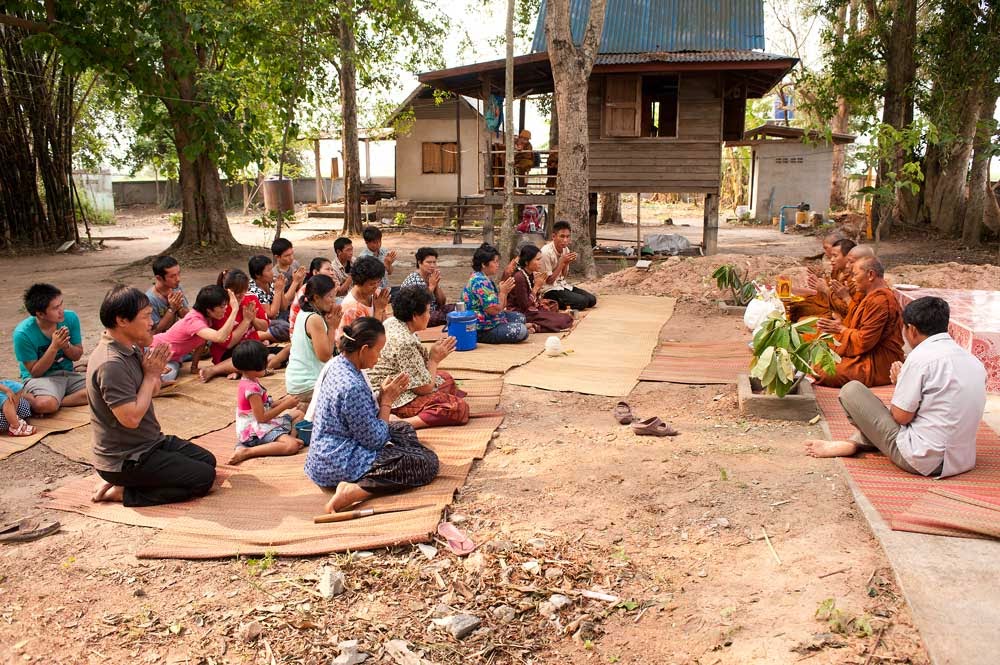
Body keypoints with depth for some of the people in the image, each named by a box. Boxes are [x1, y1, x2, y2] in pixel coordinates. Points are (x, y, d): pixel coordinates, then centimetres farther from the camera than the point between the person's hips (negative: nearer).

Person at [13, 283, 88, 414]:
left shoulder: (70, 317, -6)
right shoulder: (23, 334, -17)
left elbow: (77, 356, 5)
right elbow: (35, 372, -11)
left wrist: (66, 345, -18)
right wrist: (54, 347, -23)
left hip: (68, 374, 6)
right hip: (39, 378, -6)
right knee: (45, 404, -41)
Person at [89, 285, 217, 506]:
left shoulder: (130, 349, 2)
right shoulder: (111, 364, -27)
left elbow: (152, 391, 13)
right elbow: (131, 418, -28)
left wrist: (156, 368, -7)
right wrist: (151, 374, -19)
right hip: (125, 460, -9)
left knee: (207, 460, 14)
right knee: (204, 478, -11)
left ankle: (123, 482, 11)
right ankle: (124, 492, -2)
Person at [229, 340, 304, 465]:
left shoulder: (247, 382, 9)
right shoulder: (252, 388, -22)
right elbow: (262, 417, -23)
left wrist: (283, 402, 1)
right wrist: (285, 405, -15)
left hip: (258, 426, 11)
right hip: (255, 431, -11)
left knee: (298, 413, 20)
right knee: (291, 446, -30)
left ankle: (291, 436, -9)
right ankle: (246, 452, -24)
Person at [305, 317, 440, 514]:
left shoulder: (336, 365, 2)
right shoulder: (353, 387, -28)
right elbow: (375, 440, -20)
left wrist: (383, 395, -2)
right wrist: (387, 400, -10)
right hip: (341, 466, -10)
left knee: (404, 430, 24)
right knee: (427, 462, -11)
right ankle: (355, 490, -19)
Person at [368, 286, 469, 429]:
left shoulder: (392, 322, 3)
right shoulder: (405, 342, -26)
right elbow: (424, 387, -19)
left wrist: (432, 354, -2)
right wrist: (434, 359, -7)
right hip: (396, 400, -11)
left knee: (446, 378, 24)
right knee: (460, 408, -17)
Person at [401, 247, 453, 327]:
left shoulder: (433, 277, 7)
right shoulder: (412, 280, -13)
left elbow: (442, 303, 7)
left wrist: (437, 285, -8)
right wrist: (431, 286, -18)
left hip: (435, 312, 7)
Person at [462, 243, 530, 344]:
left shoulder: (485, 279, 12)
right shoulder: (480, 282, -21)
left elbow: (501, 306, 12)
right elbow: (494, 309, -25)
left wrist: (505, 291, -4)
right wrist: (503, 292, -11)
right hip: (482, 331, -11)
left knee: (520, 317, 21)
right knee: (521, 331, -19)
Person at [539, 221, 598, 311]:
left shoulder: (566, 250, 2)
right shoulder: (546, 252, -21)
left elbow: (563, 276, 9)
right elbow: (549, 280, -18)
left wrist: (567, 263, -10)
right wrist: (562, 262, -22)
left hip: (562, 285, 8)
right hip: (550, 290, -8)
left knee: (592, 300, -2)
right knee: (582, 302, -22)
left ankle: (560, 303, 7)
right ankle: (555, 304, -4)